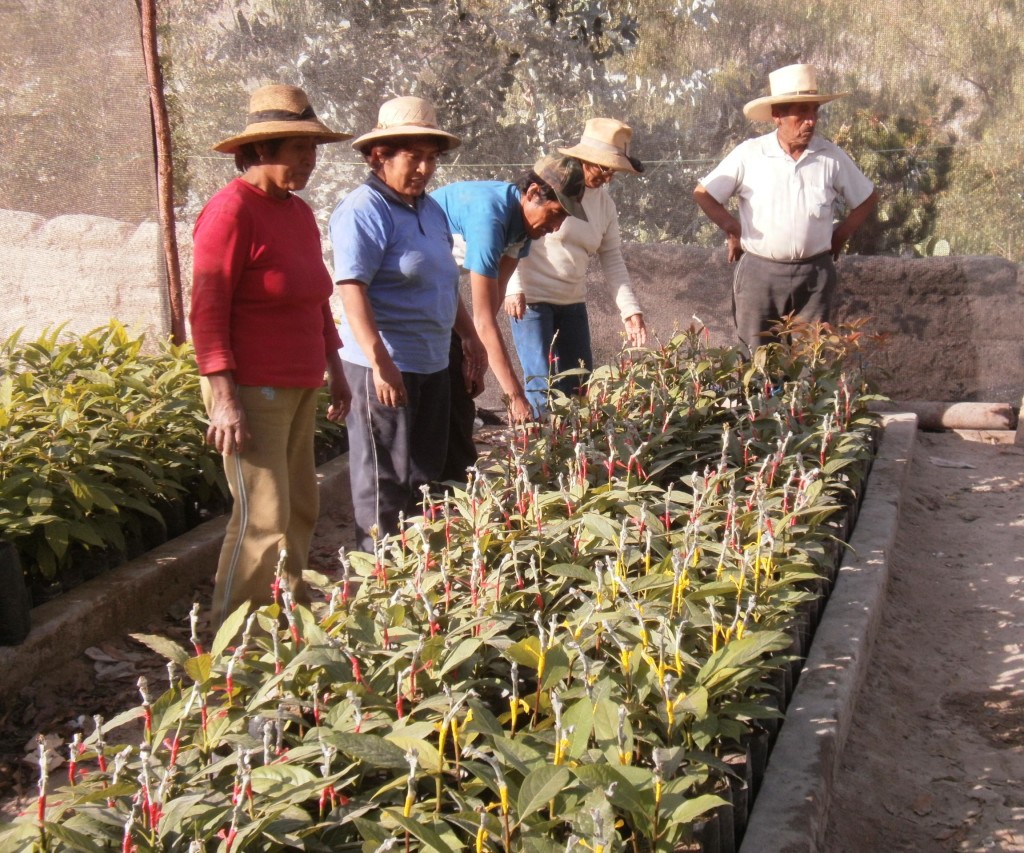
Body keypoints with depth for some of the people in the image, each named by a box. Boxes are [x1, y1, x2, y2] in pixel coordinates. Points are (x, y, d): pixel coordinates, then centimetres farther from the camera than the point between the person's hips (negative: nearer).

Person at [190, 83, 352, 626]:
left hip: (300, 388, 9)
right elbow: (206, 309, -16)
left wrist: (334, 371, 22)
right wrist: (224, 398, -21)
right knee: (264, 520, -8)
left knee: (300, 510, 13)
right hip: (252, 392, -9)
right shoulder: (231, 210, -12)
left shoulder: (298, 211, 13)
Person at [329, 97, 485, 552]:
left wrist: (471, 338, 21)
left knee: (425, 474, 16)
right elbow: (352, 290, -22)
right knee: (384, 480, 1)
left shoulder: (430, 208, 13)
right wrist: (381, 363, -28)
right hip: (384, 365, -9)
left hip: (433, 362, 9)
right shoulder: (363, 210, -14)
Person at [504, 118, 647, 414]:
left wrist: (630, 310, -1)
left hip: (573, 302, 7)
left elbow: (612, 259, 9)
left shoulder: (604, 201, 8)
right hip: (531, 300, -6)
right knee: (542, 387, -10)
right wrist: (514, 288, -19)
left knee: (579, 386, 7)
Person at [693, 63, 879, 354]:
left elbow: (867, 199, 13)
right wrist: (732, 229, 0)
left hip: (815, 276, 1)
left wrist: (841, 235, 7)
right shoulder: (749, 154, -4)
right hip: (759, 274, -1)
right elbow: (703, 194, 3)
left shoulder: (832, 157, 1)